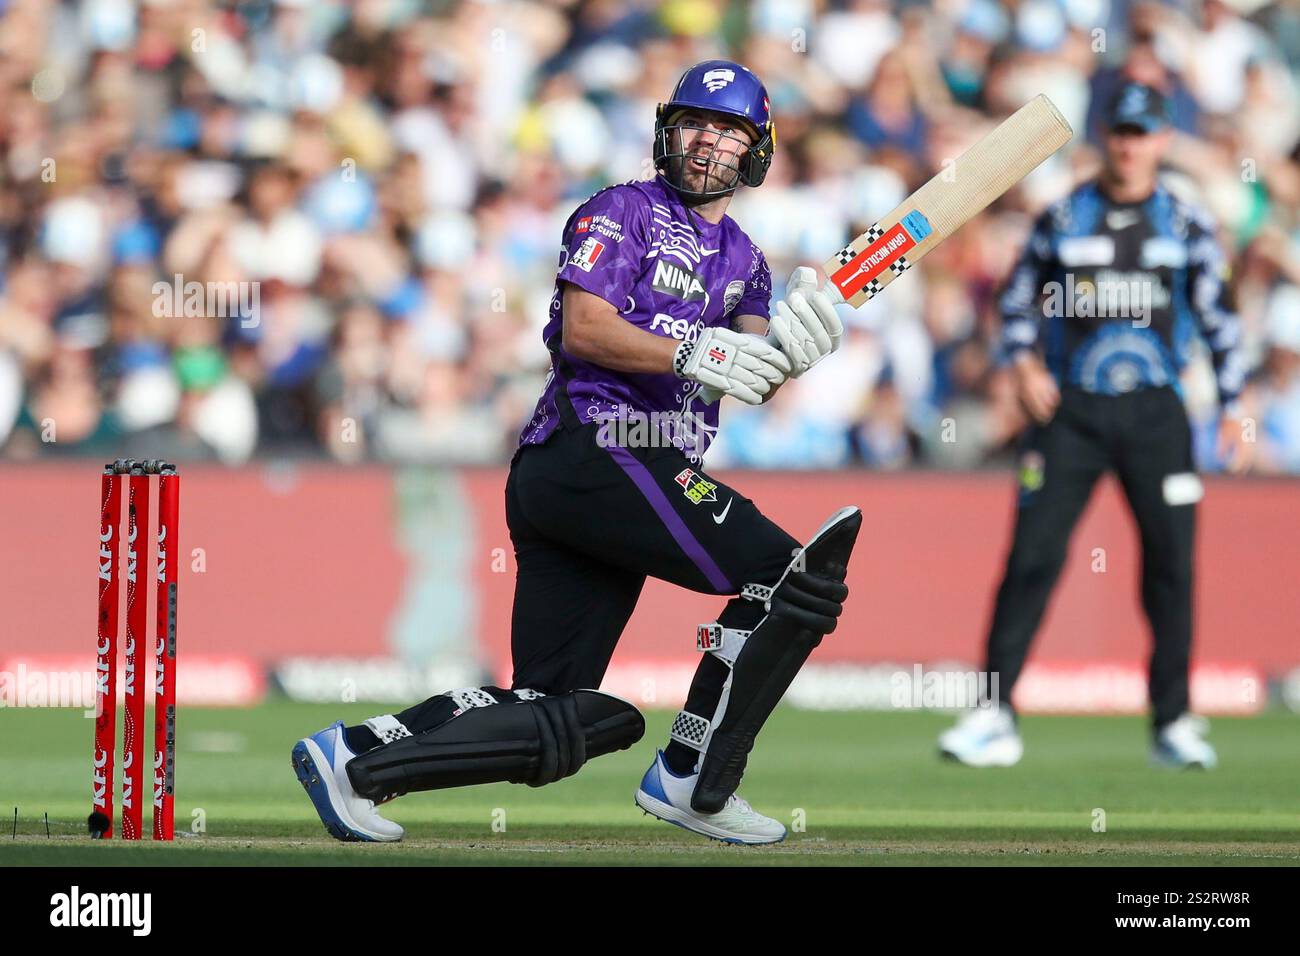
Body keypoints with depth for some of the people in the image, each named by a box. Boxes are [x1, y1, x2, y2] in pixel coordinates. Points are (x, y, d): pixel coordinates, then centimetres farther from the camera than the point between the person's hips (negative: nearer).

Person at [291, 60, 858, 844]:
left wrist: (792, 350, -12)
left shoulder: (743, 259, 25)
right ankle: (691, 780, -9)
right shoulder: (623, 213, 2)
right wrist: (694, 353, -24)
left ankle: (355, 756, 0)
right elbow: (584, 329, -12)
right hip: (595, 453, -9)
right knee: (793, 577, -14)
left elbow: (755, 380, 11)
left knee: (558, 722, 3)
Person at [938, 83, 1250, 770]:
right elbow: (1019, 296, 11)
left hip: (1154, 411, 1)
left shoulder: (1186, 226, 6)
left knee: (1171, 561, -1)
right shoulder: (1064, 218, 5)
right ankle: (994, 717, -5)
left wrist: (1232, 407, 3)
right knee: (1032, 554, -7)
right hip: (1069, 409, -1)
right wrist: (1023, 362, -5)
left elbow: (1218, 318, 9)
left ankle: (1173, 722, 8)